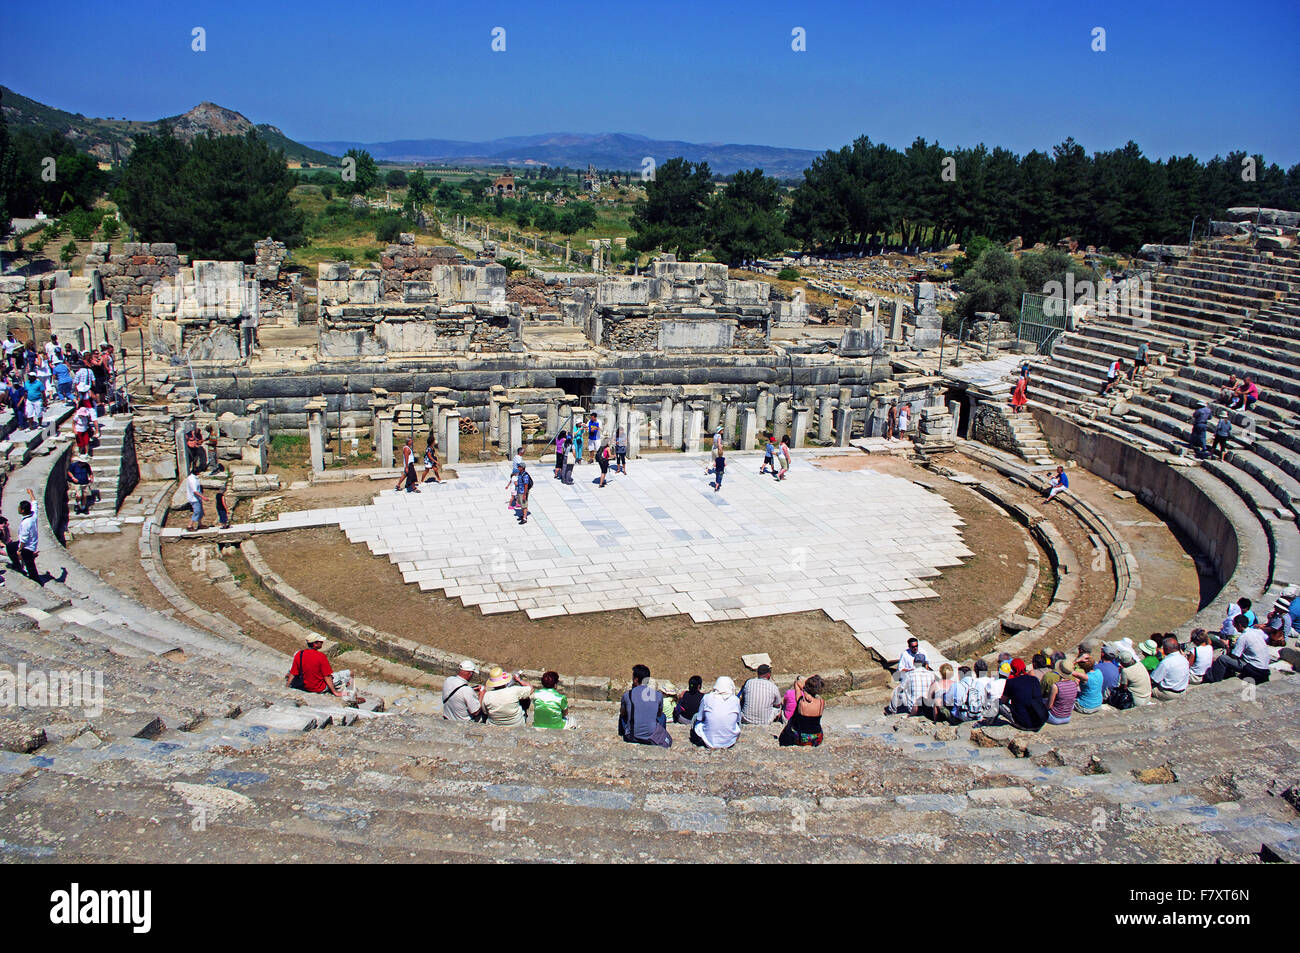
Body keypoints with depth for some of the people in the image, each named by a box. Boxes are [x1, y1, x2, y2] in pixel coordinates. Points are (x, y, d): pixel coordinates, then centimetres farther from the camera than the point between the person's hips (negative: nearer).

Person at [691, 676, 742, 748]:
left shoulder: (707, 698, -3)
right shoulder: (735, 700, -1)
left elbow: (699, 718, 8)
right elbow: (738, 720, 13)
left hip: (709, 741, -1)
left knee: (695, 716, 21)